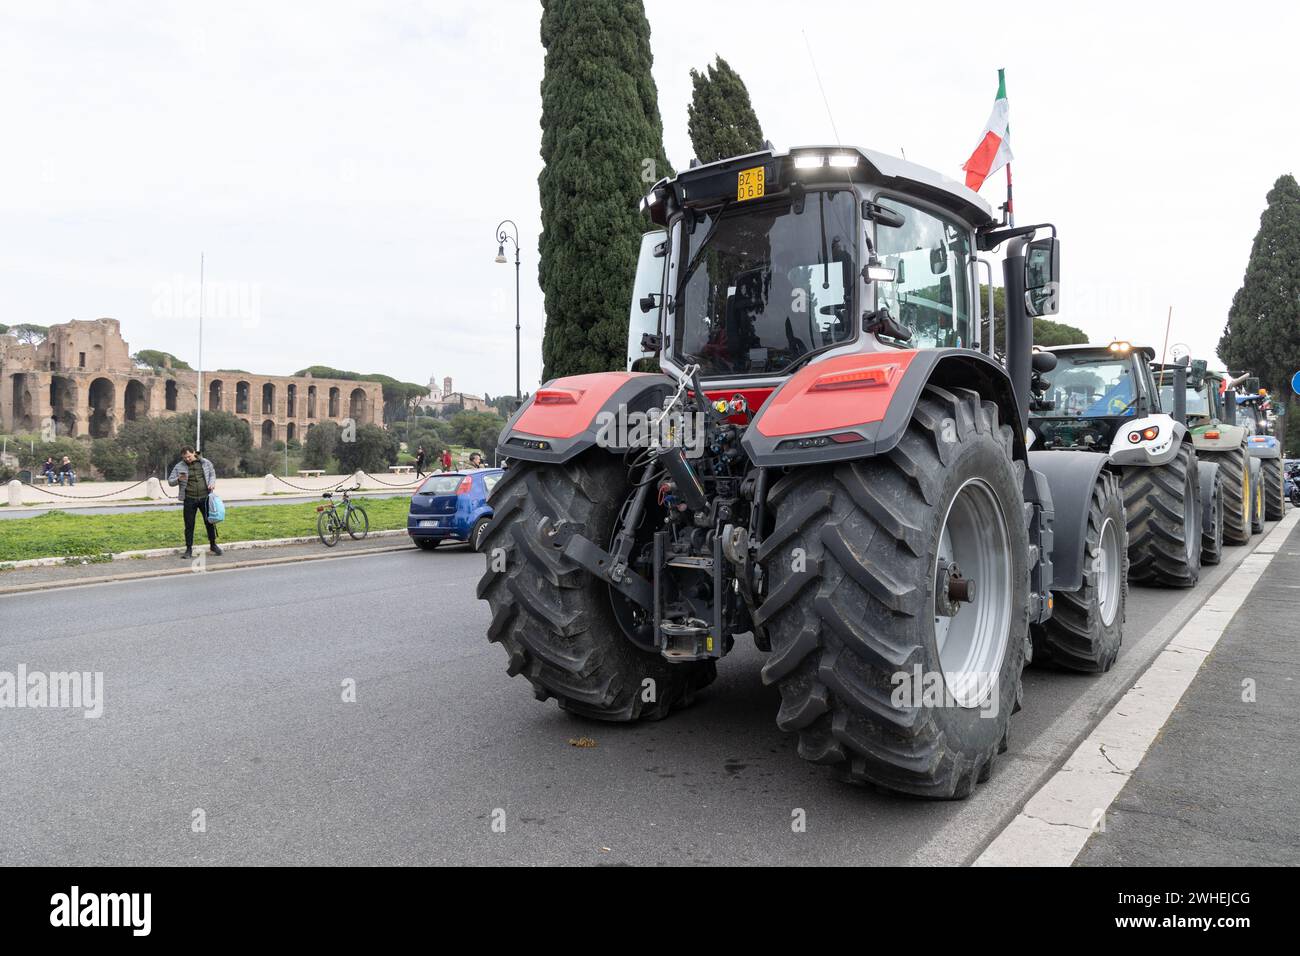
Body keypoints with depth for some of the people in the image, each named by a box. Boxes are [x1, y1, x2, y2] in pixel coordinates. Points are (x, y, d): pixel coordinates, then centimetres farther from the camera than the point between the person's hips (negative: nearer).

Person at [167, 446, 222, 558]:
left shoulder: (205, 463, 2)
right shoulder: (179, 467, 0)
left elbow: (212, 473, 16)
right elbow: (170, 481, 4)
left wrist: (212, 483, -3)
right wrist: (178, 479, -17)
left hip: (205, 497, 1)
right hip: (189, 499, -1)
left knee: (210, 522, 7)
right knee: (189, 525, 2)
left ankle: (213, 545, 23)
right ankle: (189, 549, 12)